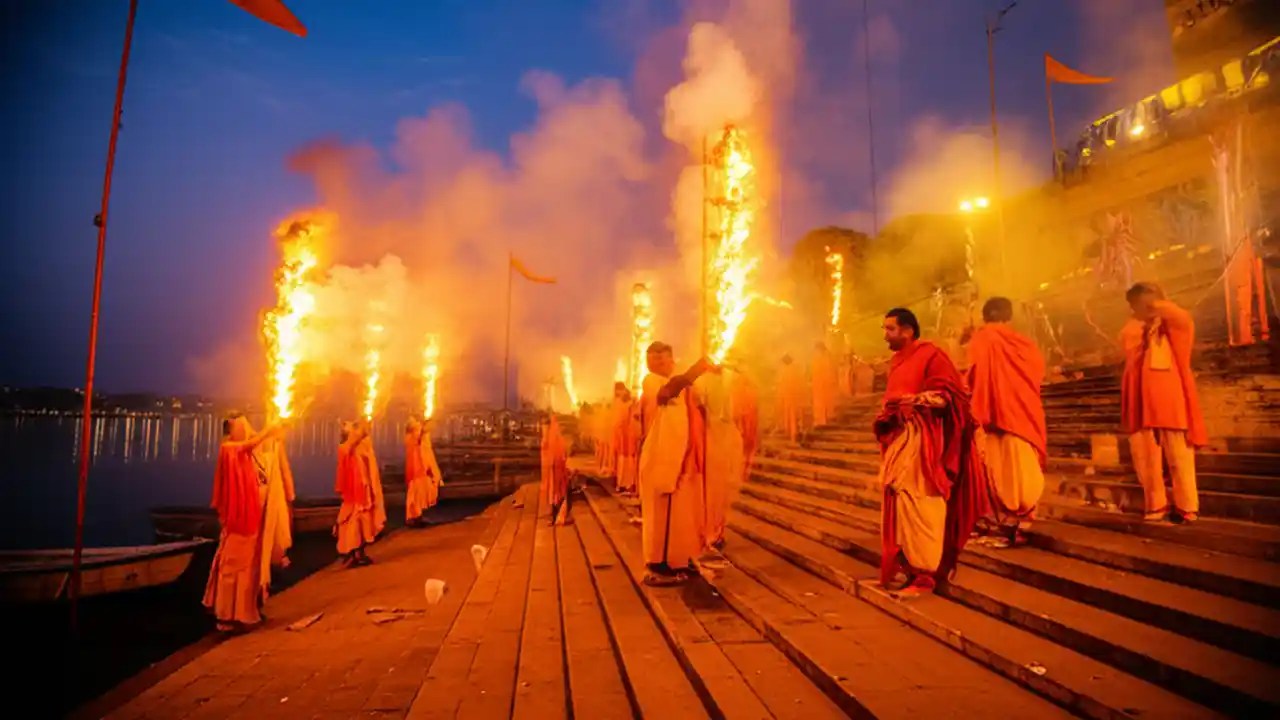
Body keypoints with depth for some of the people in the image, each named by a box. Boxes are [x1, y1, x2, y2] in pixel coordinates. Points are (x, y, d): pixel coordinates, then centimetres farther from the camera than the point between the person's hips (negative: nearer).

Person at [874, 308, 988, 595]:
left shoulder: (930, 354, -6)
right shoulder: (897, 362, 18)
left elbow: (947, 396, -13)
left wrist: (917, 400, -28)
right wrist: (885, 415, 9)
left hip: (922, 443, -8)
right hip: (899, 443, 8)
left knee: (918, 507, -7)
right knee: (899, 507, 9)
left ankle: (924, 573, 0)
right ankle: (903, 568, 16)